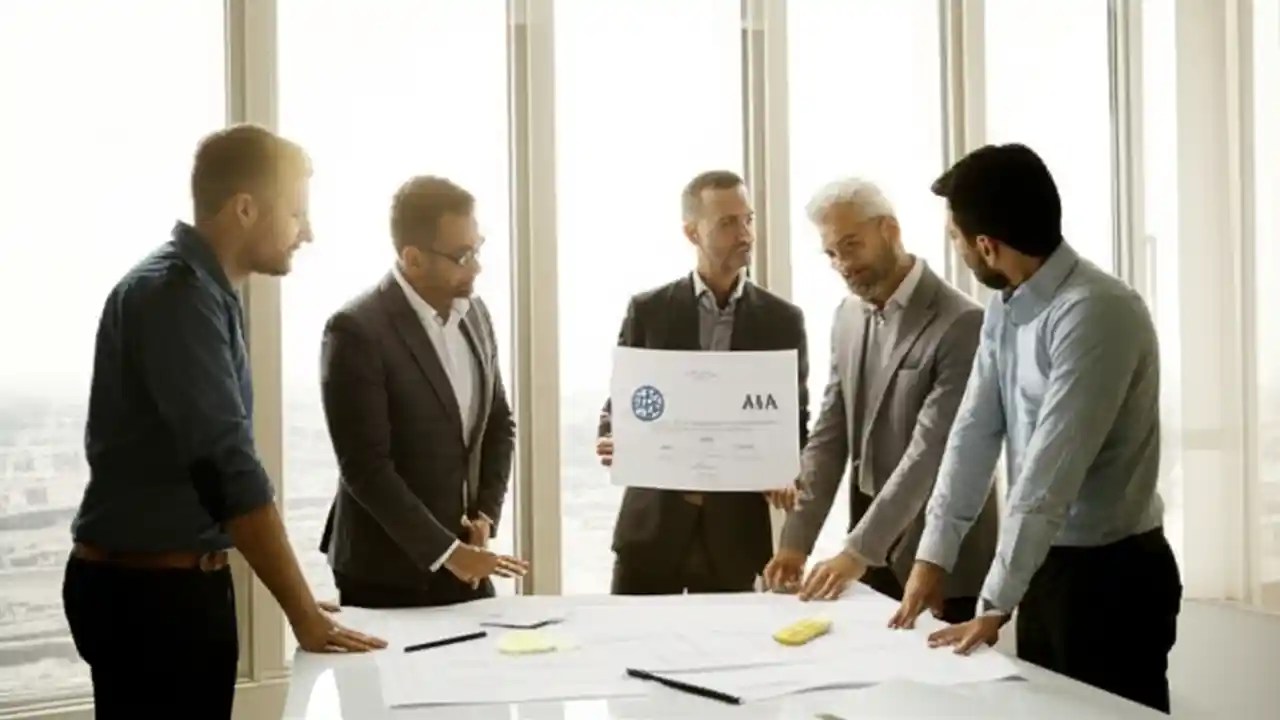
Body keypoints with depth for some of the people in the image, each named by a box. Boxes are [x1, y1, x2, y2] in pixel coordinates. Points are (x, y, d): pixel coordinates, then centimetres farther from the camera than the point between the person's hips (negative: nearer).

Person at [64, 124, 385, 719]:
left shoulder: (197, 290, 12)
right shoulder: (175, 294, -18)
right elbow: (228, 468, -23)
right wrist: (305, 615, -21)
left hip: (168, 581, 9)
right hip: (149, 589, -9)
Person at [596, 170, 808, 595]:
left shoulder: (783, 320, 4)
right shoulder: (648, 310, 2)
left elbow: (795, 420, 7)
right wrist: (613, 444, -17)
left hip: (735, 527, 1)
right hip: (652, 523, 0)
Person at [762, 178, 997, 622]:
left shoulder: (960, 324, -17)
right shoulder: (848, 318, 6)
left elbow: (929, 452, -23)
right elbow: (829, 436, 6)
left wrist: (858, 551, -26)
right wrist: (796, 541, -3)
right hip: (870, 548, 6)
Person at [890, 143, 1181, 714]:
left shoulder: (1096, 312, -24)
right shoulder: (1005, 308, 3)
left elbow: (1050, 474, -25)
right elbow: (974, 432, 4)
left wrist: (995, 605, -21)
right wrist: (933, 556, 1)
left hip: (1112, 574, -8)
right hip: (1046, 563, 8)